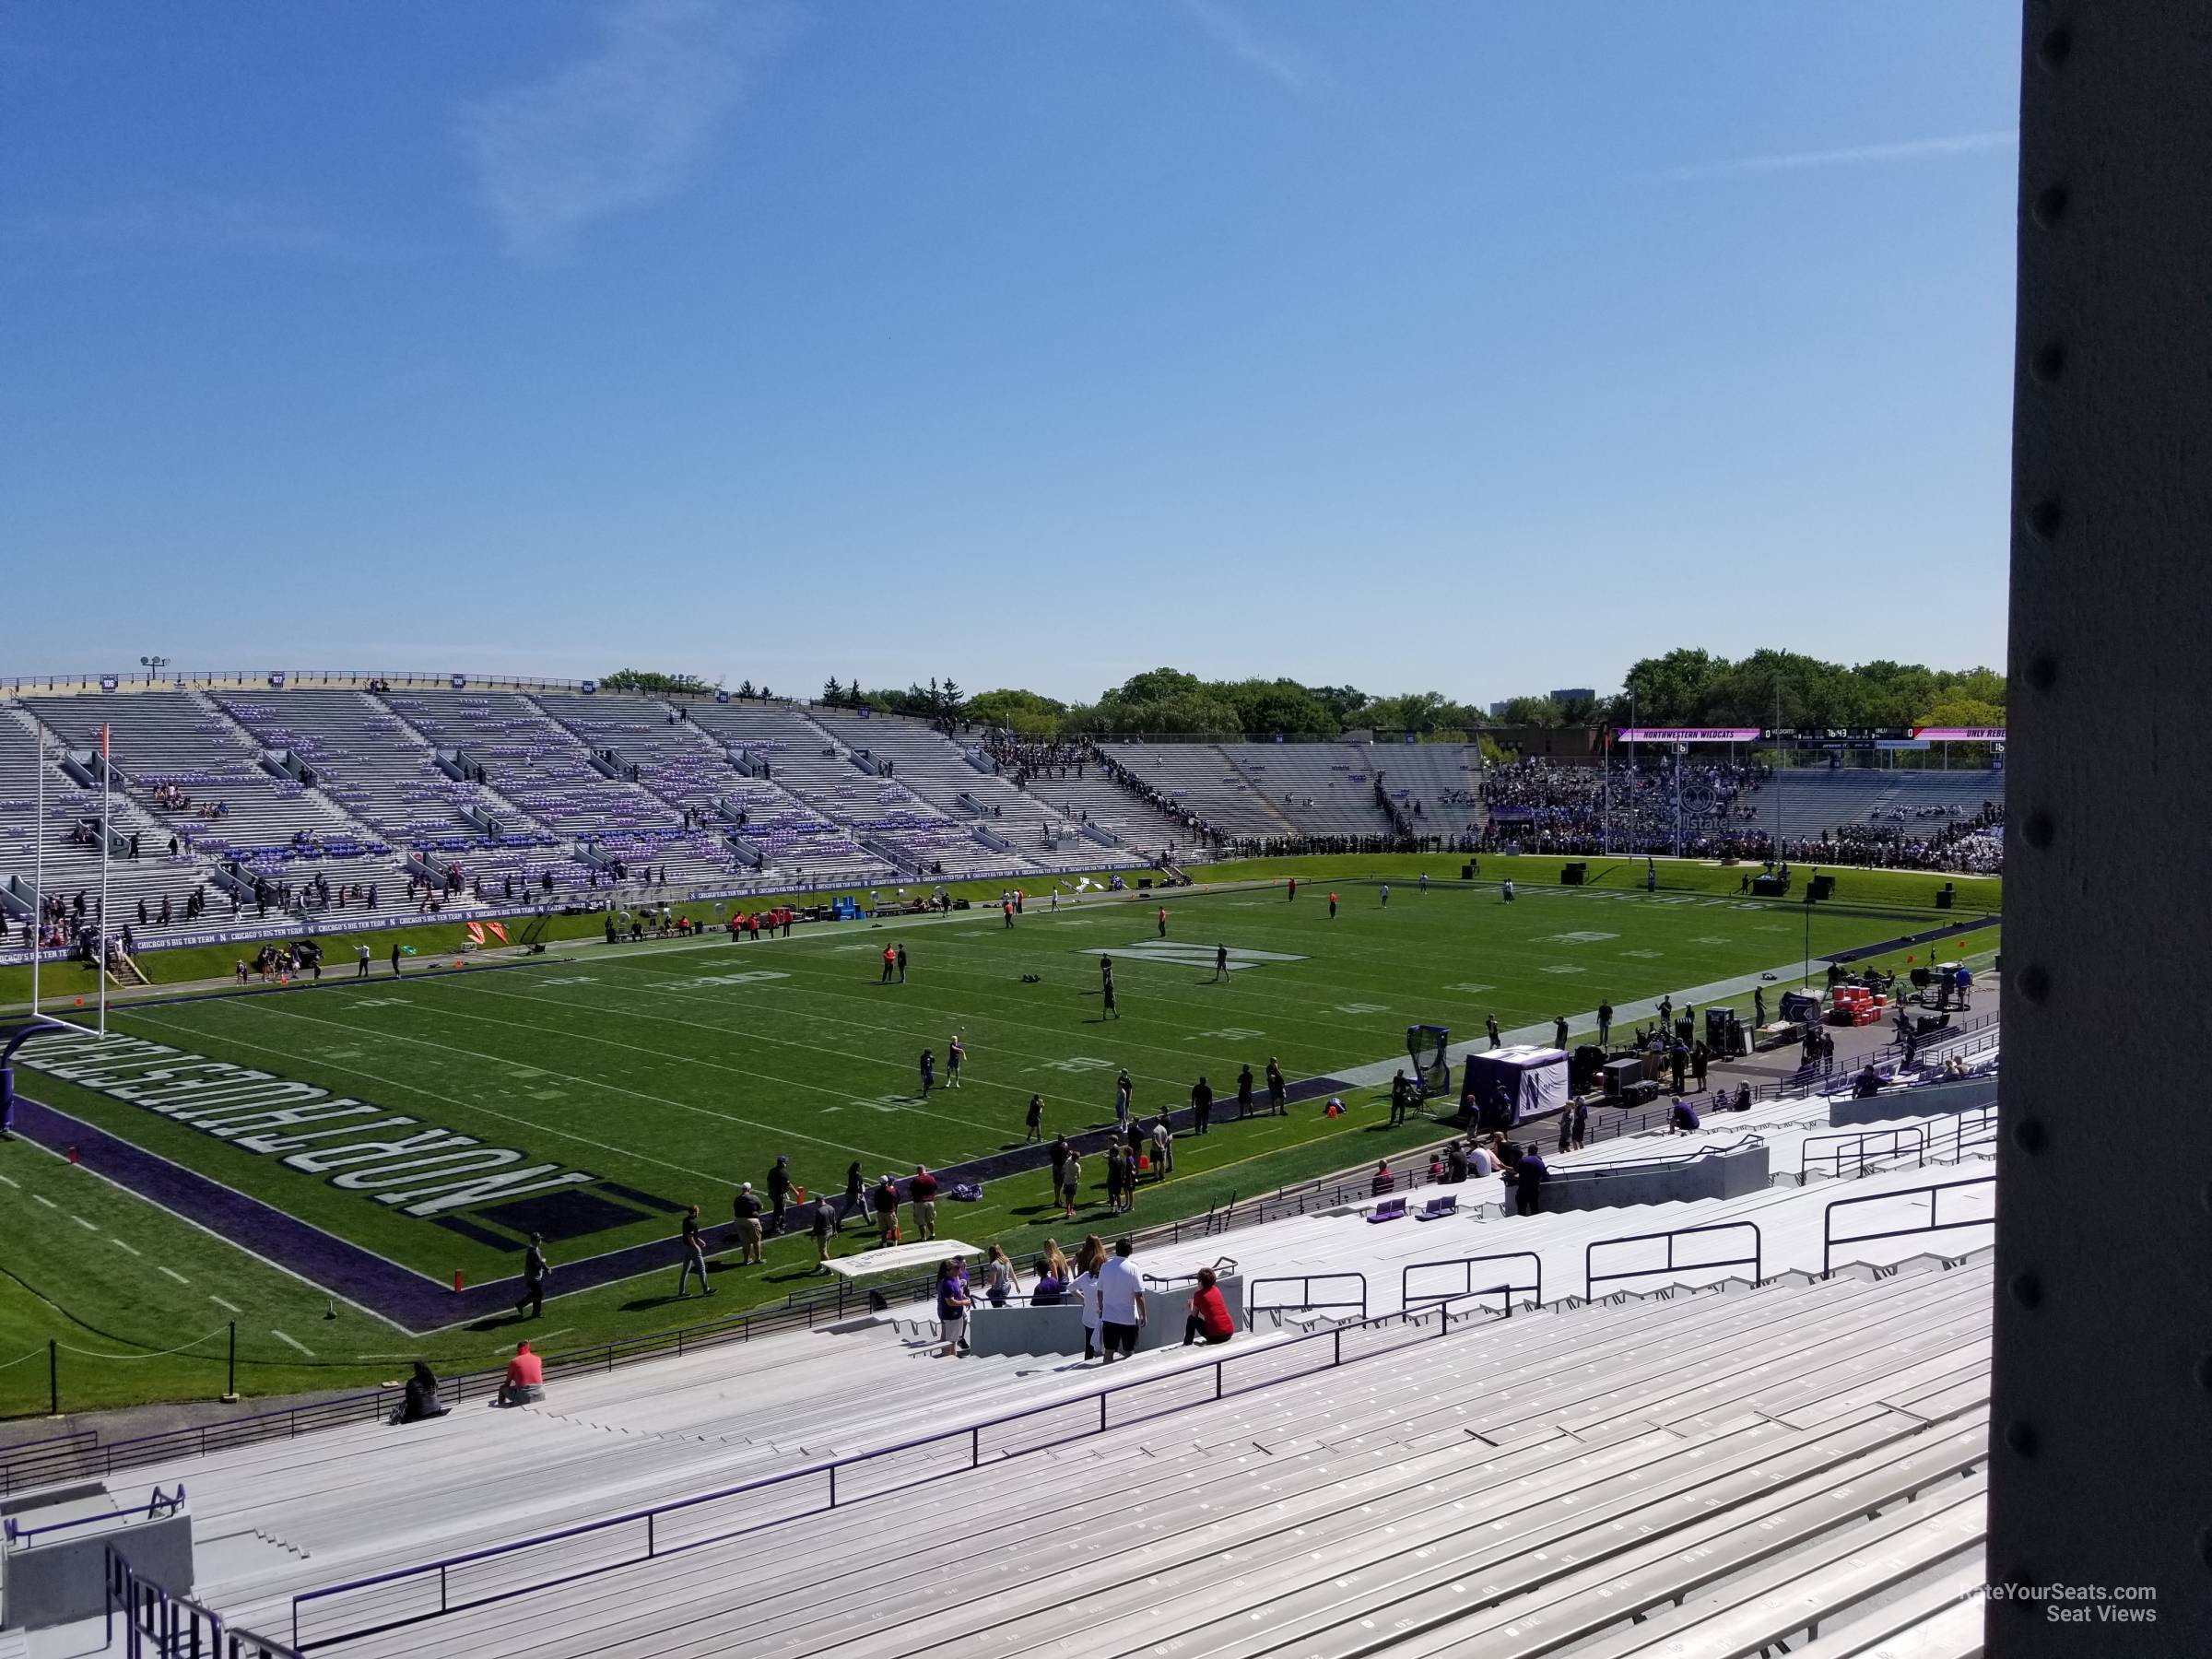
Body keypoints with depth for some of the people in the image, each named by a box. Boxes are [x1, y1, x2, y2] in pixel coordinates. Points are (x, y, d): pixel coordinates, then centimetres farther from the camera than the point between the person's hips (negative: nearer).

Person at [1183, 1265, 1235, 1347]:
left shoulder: (1199, 1294, -7)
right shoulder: (1216, 1289, 10)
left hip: (1216, 1336, -6)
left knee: (1191, 1319, 16)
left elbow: (1194, 1315, 5)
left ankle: (1186, 1345, 24)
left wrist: (1192, 1305, 24)